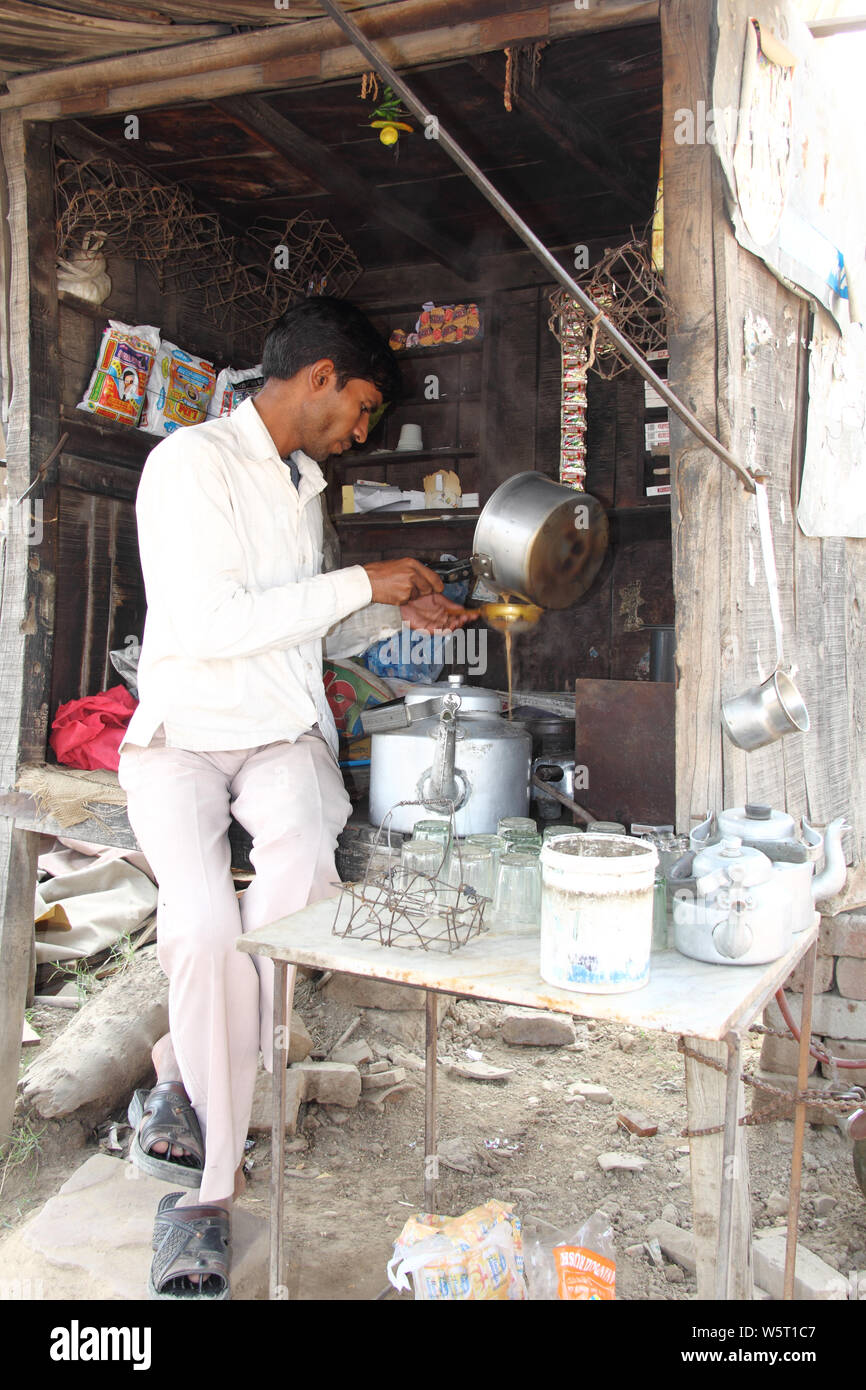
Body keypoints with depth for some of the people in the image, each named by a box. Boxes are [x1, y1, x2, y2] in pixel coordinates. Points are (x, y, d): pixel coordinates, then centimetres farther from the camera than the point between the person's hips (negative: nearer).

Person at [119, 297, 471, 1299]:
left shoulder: (302, 483, 19)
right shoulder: (193, 462, -7)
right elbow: (207, 626, -20)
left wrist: (400, 613, 13)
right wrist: (361, 583, -13)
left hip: (283, 735, 5)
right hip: (183, 733, -5)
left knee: (301, 860, -28)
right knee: (205, 922, -28)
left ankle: (185, 1084, -10)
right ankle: (213, 1186, -9)